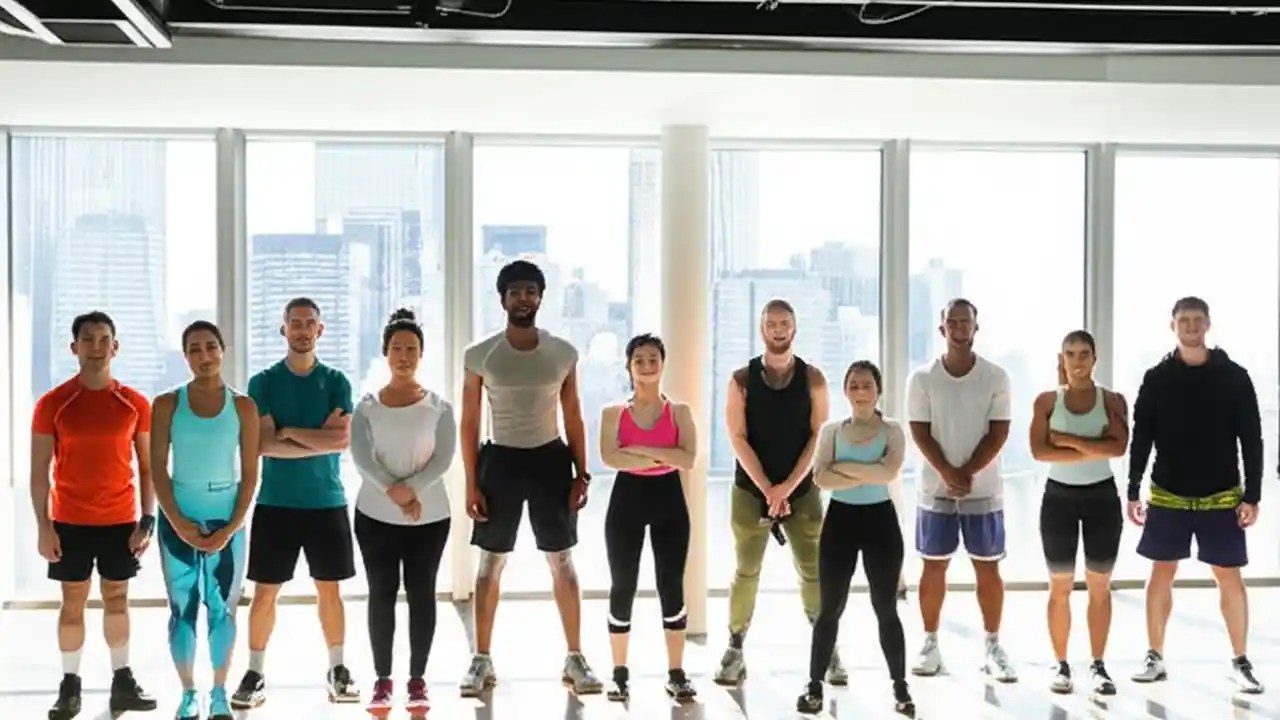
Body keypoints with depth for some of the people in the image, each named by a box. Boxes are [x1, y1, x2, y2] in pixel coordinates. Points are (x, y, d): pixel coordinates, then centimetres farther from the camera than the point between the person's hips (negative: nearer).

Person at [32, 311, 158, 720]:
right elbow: (40, 470, -2)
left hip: (121, 521, 1)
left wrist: (148, 520, -2)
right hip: (69, 522, -1)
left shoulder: (135, 404, 1)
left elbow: (147, 466, 5)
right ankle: (70, 685, 12)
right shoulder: (52, 404, -3)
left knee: (117, 599, 9)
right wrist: (43, 526, -8)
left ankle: (122, 682, 16)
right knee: (73, 602, 4)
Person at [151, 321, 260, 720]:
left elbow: (250, 473, 0)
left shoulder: (243, 406, 1)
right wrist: (178, 522, -10)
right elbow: (158, 468, -2)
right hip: (178, 522, 0)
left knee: (223, 609, 5)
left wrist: (231, 527, -8)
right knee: (182, 610, 3)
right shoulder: (167, 404, 0)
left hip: (226, 522, 0)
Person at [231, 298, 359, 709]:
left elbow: (343, 439, -10)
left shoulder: (336, 382, 3)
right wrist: (319, 438, -12)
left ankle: (337, 670, 18)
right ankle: (255, 674, 12)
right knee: (264, 592, 2)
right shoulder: (263, 383, 0)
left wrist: (290, 431, -10)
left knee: (329, 589, 8)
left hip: (327, 502, 1)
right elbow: (263, 444, -11)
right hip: (275, 503, -1)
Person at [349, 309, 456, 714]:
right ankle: (382, 680, 9)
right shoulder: (367, 406, 2)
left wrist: (412, 490, -21)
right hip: (375, 515, 0)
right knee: (381, 594, 2)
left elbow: (443, 460, -8)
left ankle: (417, 679, 10)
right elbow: (361, 457, -9)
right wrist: (392, 491, -22)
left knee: (421, 594, 3)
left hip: (430, 515, 0)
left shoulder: (439, 407, 1)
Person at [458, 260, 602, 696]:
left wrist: (581, 473, -2)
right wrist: (471, 484, -5)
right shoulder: (480, 356, -3)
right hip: (501, 459, -1)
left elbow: (573, 419, 5)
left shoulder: (563, 354, 1)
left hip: (550, 459, 1)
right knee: (491, 563, 5)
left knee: (563, 562, 4)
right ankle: (482, 661, 14)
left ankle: (575, 660, 12)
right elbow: (470, 423, 0)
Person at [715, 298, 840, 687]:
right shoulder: (742, 379, -2)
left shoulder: (812, 379, 0)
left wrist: (788, 486, -13)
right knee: (746, 573, 3)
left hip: (801, 490, 1)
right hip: (751, 490, 0)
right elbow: (738, 439, -7)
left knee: (814, 572, 0)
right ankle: (735, 652, 10)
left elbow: (818, 437, -4)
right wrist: (767, 488, -15)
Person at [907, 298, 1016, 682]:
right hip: (936, 487, 0)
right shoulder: (922, 378, -1)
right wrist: (948, 474, -15)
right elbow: (920, 432, -3)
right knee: (934, 566, 5)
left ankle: (993, 647, 13)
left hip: (983, 488, 0)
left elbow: (998, 433, -5)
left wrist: (967, 474, -13)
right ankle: (930, 644, 14)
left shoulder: (996, 377, -1)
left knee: (988, 568, 4)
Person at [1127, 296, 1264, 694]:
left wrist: (1252, 495, -6)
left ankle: (1240, 662, 14)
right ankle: (1155, 658, 16)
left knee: (1229, 576, 3)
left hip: (1221, 497, -1)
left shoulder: (1234, 377, -2)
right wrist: (1133, 492, 0)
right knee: (1162, 573, 6)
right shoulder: (1157, 379, 1)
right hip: (1168, 496, 1)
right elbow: (1141, 440, 3)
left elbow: (1251, 440, -2)